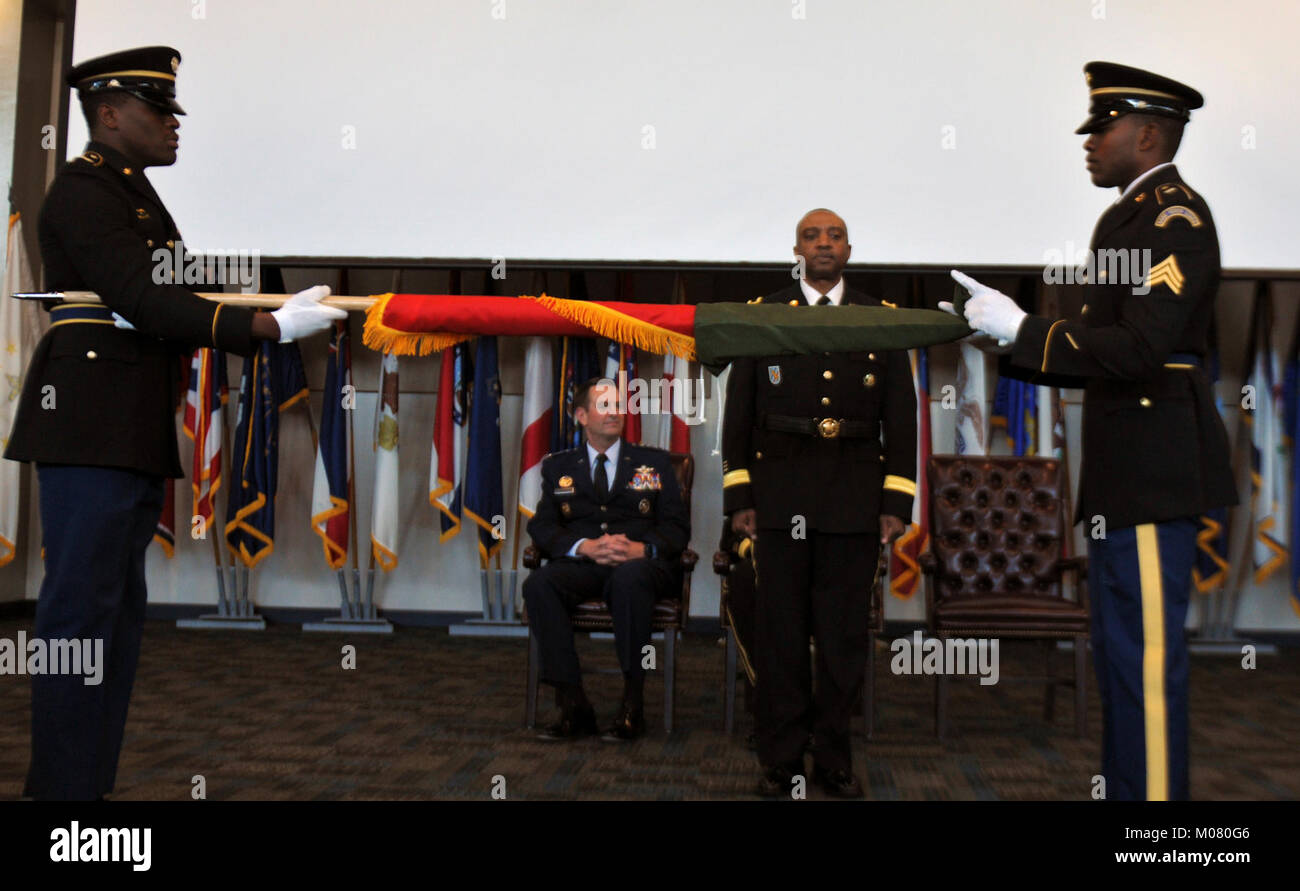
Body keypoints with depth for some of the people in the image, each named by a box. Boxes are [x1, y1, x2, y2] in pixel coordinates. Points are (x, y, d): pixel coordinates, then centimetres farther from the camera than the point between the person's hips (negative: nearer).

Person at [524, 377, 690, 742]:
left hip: (641, 564, -1)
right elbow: (541, 526, 7)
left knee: (630, 577, -38)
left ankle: (632, 705, -30)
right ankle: (573, 705, -26)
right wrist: (585, 546, -13)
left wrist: (641, 549, -13)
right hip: (581, 565, 2)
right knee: (538, 583, -31)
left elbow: (677, 527, 9)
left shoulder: (654, 462, 19)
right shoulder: (558, 466, 20)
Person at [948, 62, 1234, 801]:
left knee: (1146, 655, -4)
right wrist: (1003, 335, 10)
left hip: (1155, 469, -10)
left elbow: (1139, 349, -23)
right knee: (1123, 651, 17)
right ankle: (1126, 783, 29)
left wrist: (1022, 329, -19)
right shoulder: (1129, 217, 18)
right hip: (1126, 469, 10)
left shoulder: (1175, 216, -11)